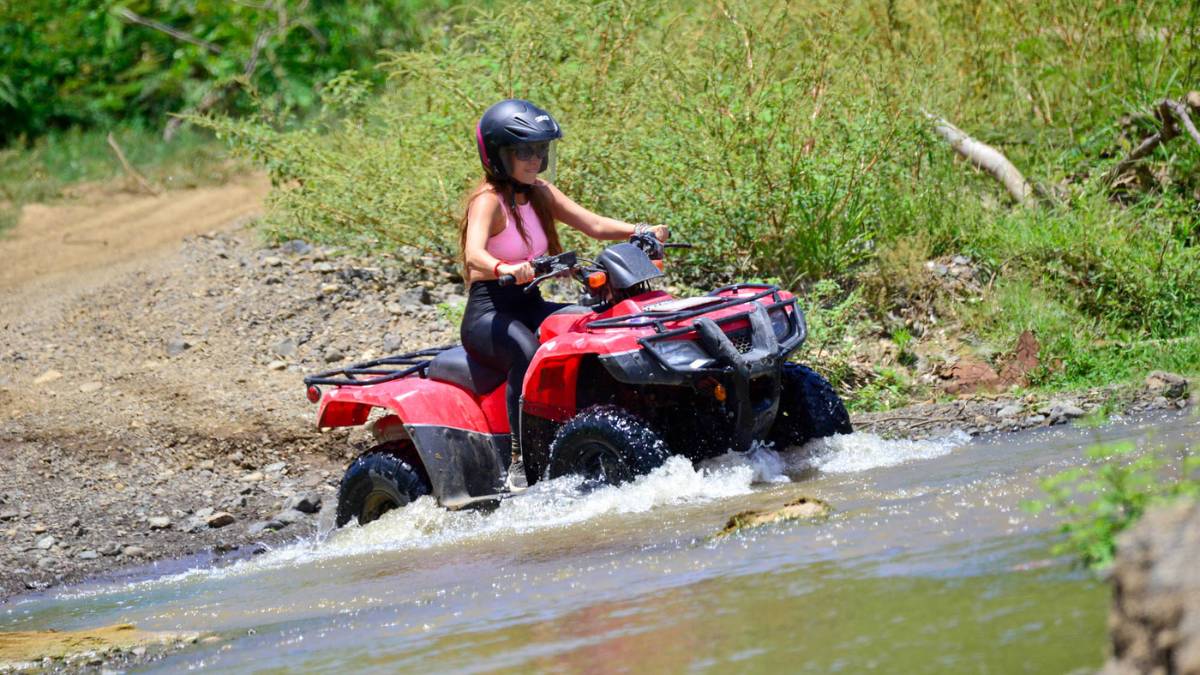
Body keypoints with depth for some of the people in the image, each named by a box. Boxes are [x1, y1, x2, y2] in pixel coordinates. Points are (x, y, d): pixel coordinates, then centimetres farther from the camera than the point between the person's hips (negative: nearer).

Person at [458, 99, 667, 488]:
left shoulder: (539, 194, 12)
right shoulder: (488, 201, -11)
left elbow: (594, 225, 6)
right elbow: (474, 255, -30)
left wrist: (641, 231, -12)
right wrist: (507, 270, -51)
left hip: (531, 307, 8)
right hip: (488, 313, -8)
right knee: (526, 352, -39)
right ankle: (521, 460, -38)